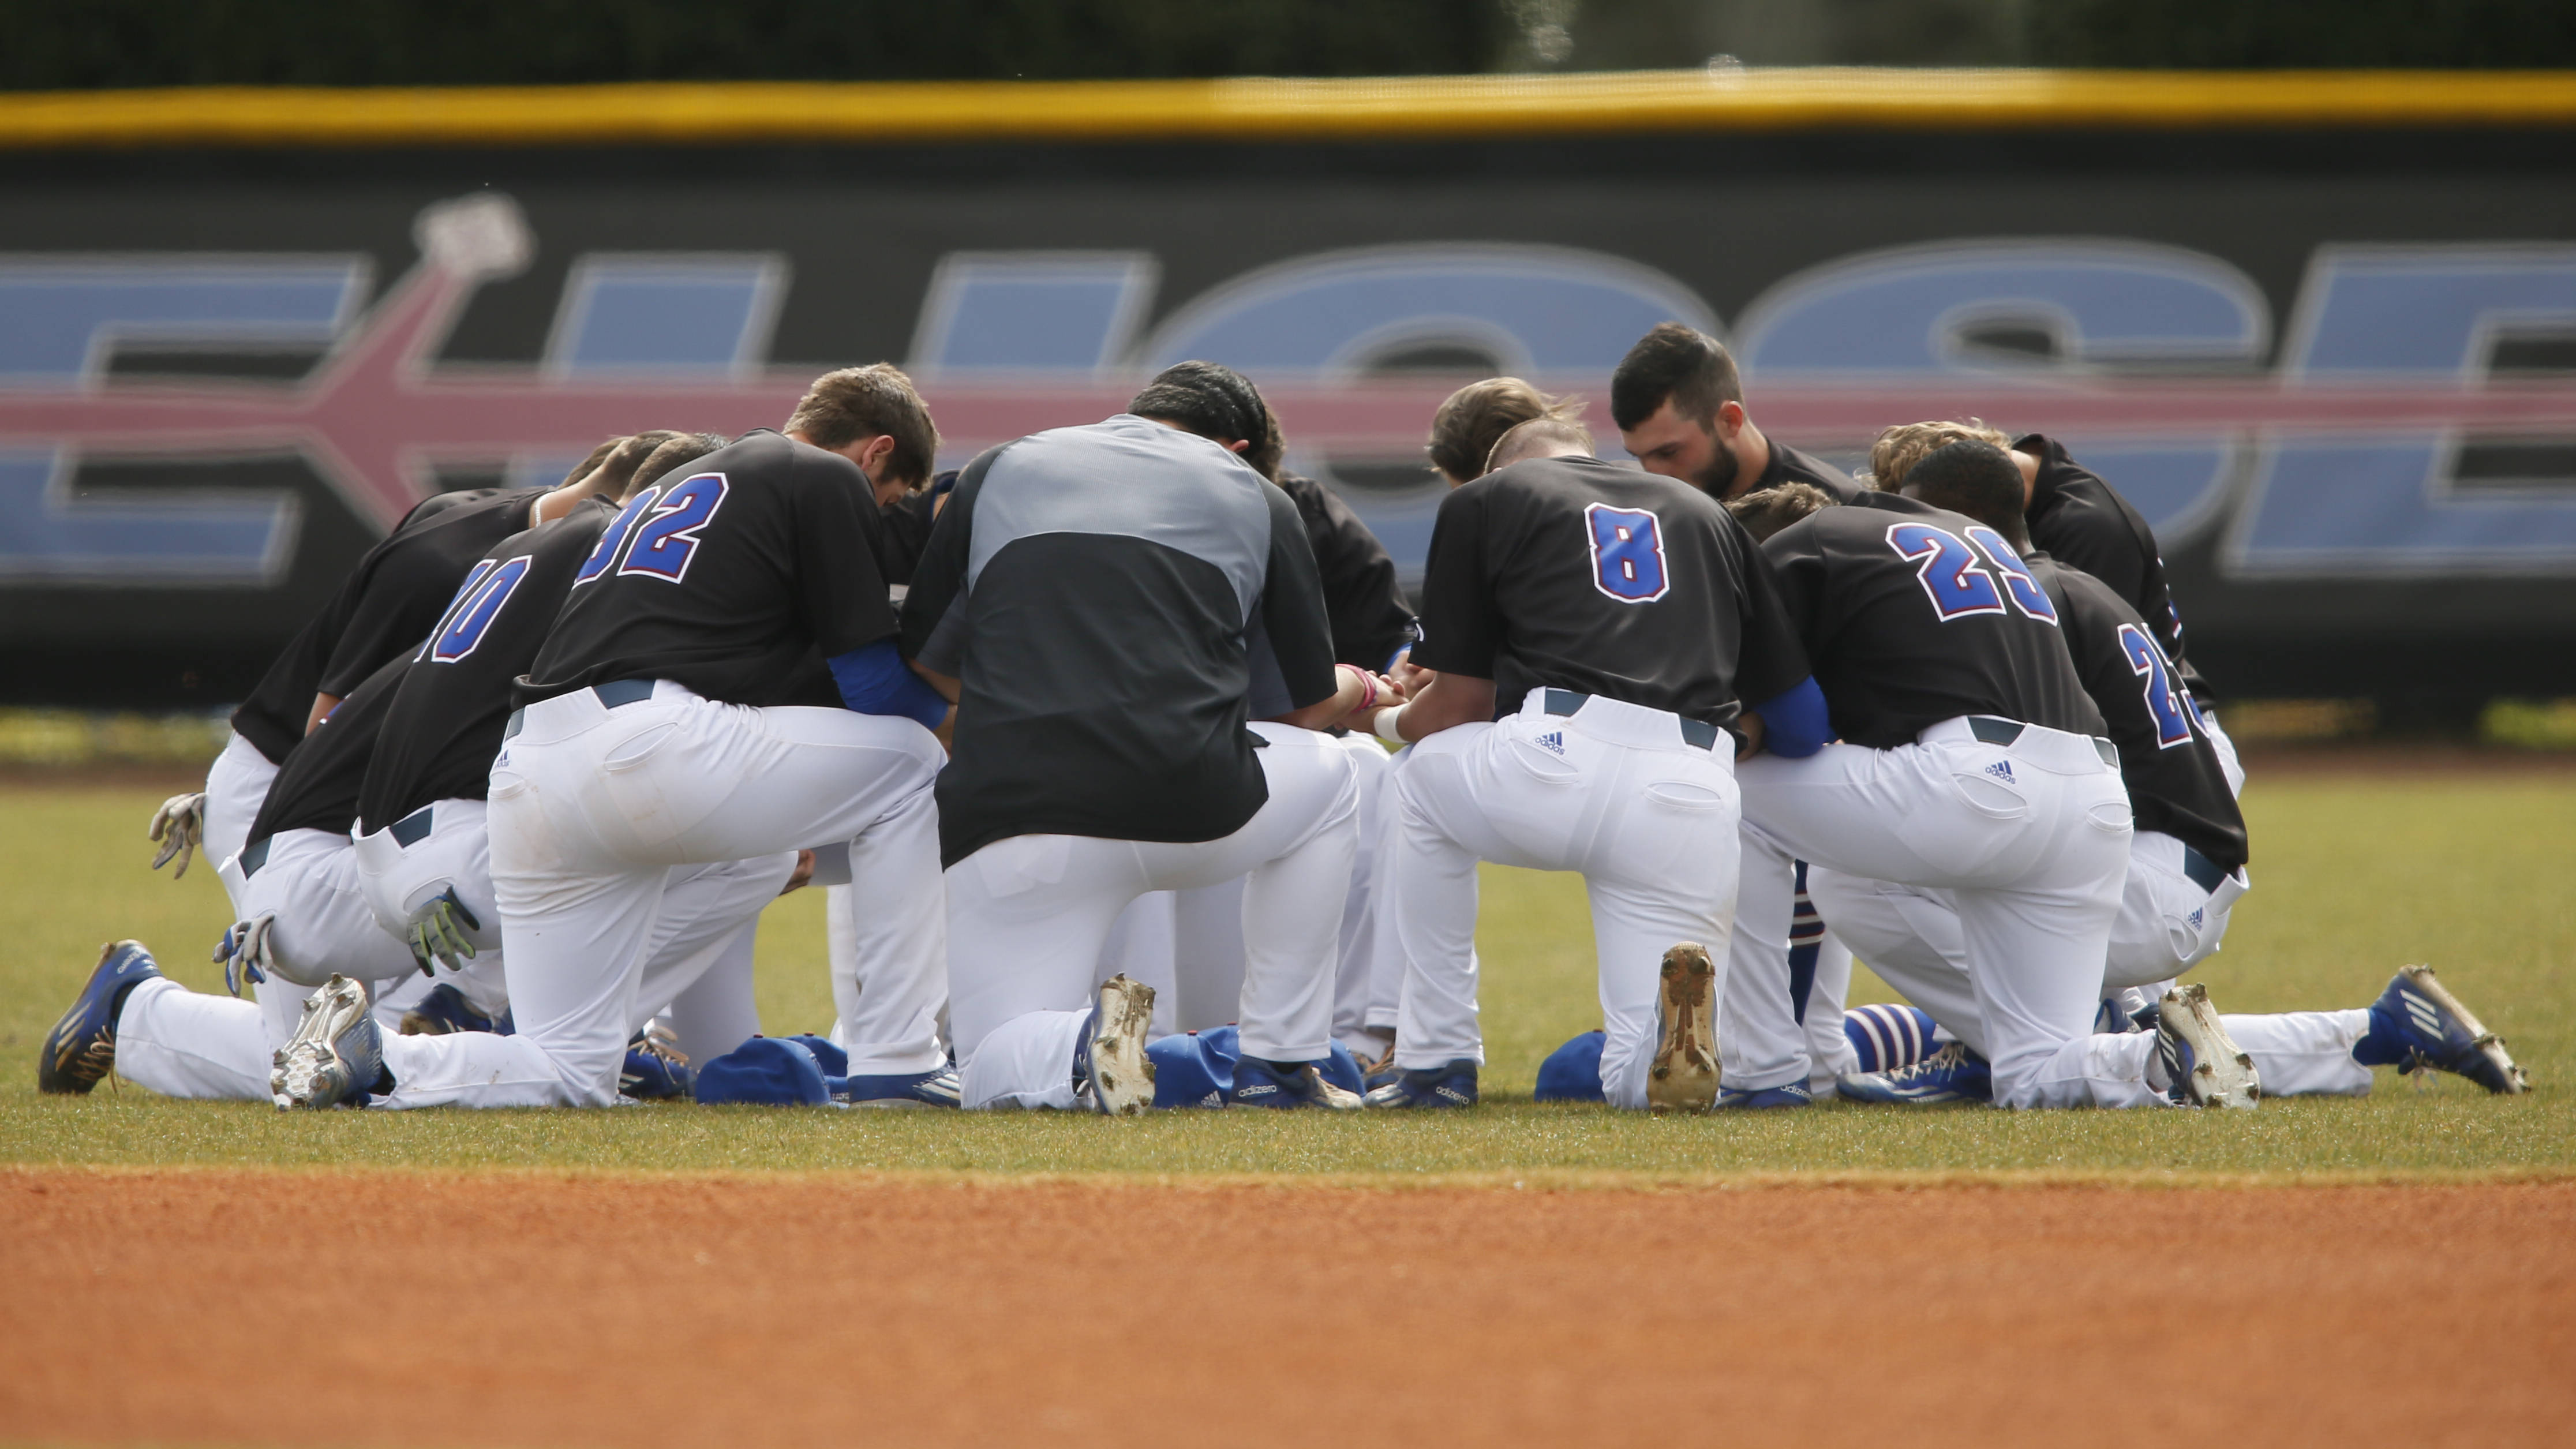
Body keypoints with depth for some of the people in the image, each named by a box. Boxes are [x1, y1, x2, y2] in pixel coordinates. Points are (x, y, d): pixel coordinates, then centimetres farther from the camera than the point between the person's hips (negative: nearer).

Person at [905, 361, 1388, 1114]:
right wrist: (1360, 688, 47)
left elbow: (931, 661, 25)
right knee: (1328, 777, 33)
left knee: (993, 1073, 16)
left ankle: (1078, 1049, -19)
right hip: (1191, 811, -1)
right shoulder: (1254, 497, 17)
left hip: (1008, 817, 1)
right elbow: (1309, 704, 22)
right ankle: (1279, 1062, 27)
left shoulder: (1000, 469, 20)